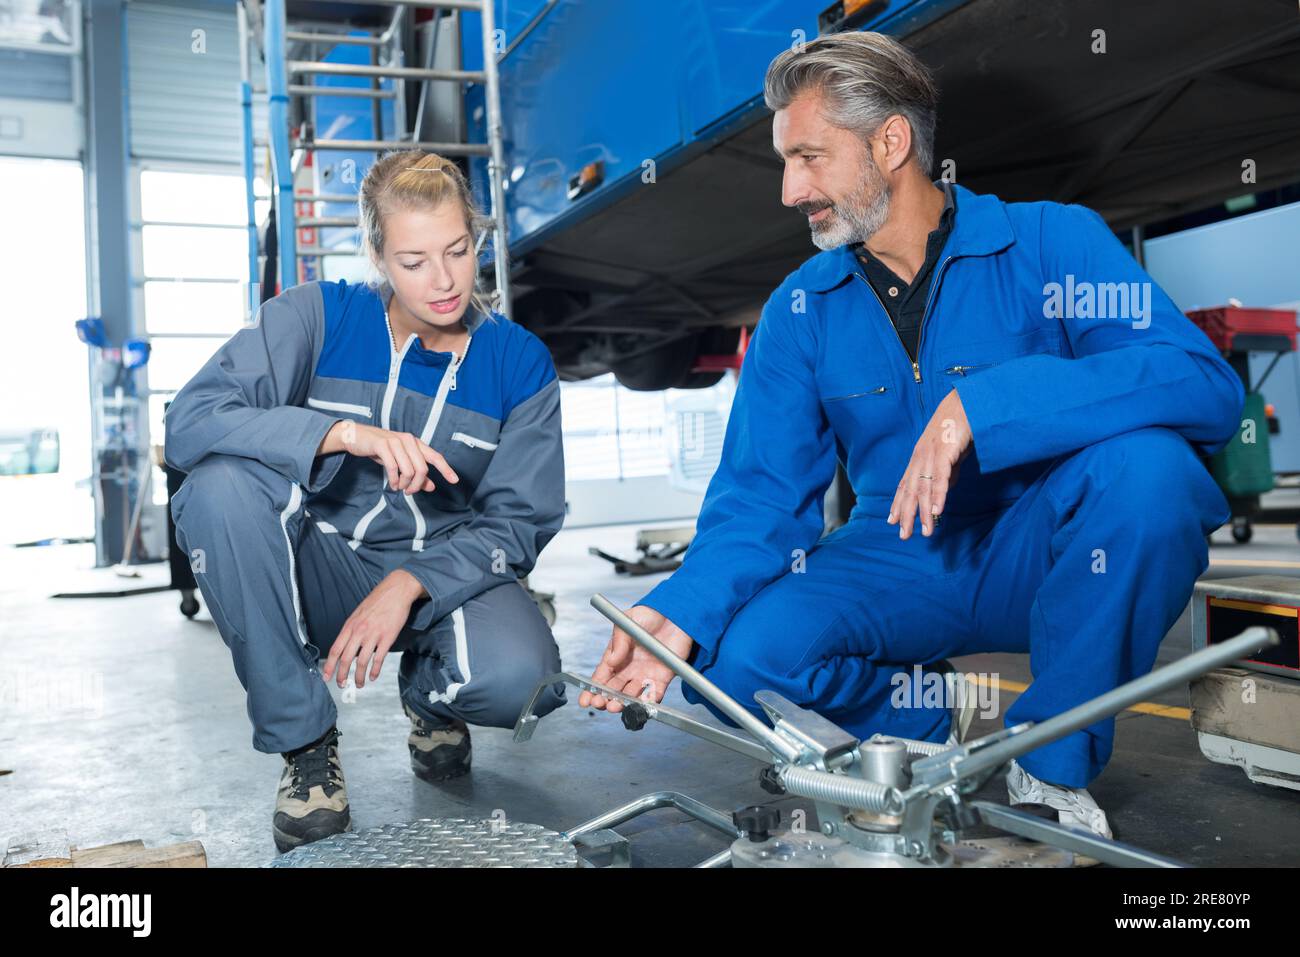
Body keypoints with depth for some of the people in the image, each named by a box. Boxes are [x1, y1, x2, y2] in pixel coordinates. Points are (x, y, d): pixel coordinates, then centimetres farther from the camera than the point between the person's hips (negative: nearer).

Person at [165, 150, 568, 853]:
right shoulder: (316, 317, -7)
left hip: (444, 572, 0)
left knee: (516, 675, -33)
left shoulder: (519, 362, -3)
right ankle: (303, 741, -14)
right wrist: (343, 433, -34)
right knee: (222, 481, -31)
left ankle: (429, 693, 9)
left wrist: (407, 585, -21)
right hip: (318, 569, 1)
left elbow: (519, 522, -5)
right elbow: (189, 421, -19)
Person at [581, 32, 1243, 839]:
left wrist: (983, 404, -37)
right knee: (737, 660, -23)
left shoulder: (1051, 243, -9)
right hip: (902, 566, 2)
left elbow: (1208, 386, -24)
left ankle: (1056, 765, -11)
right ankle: (930, 723, 9)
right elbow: (762, 492, -4)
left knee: (1148, 463, -33)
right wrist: (682, 612, -23)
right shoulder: (800, 311, 2)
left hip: (1047, 558, -1)